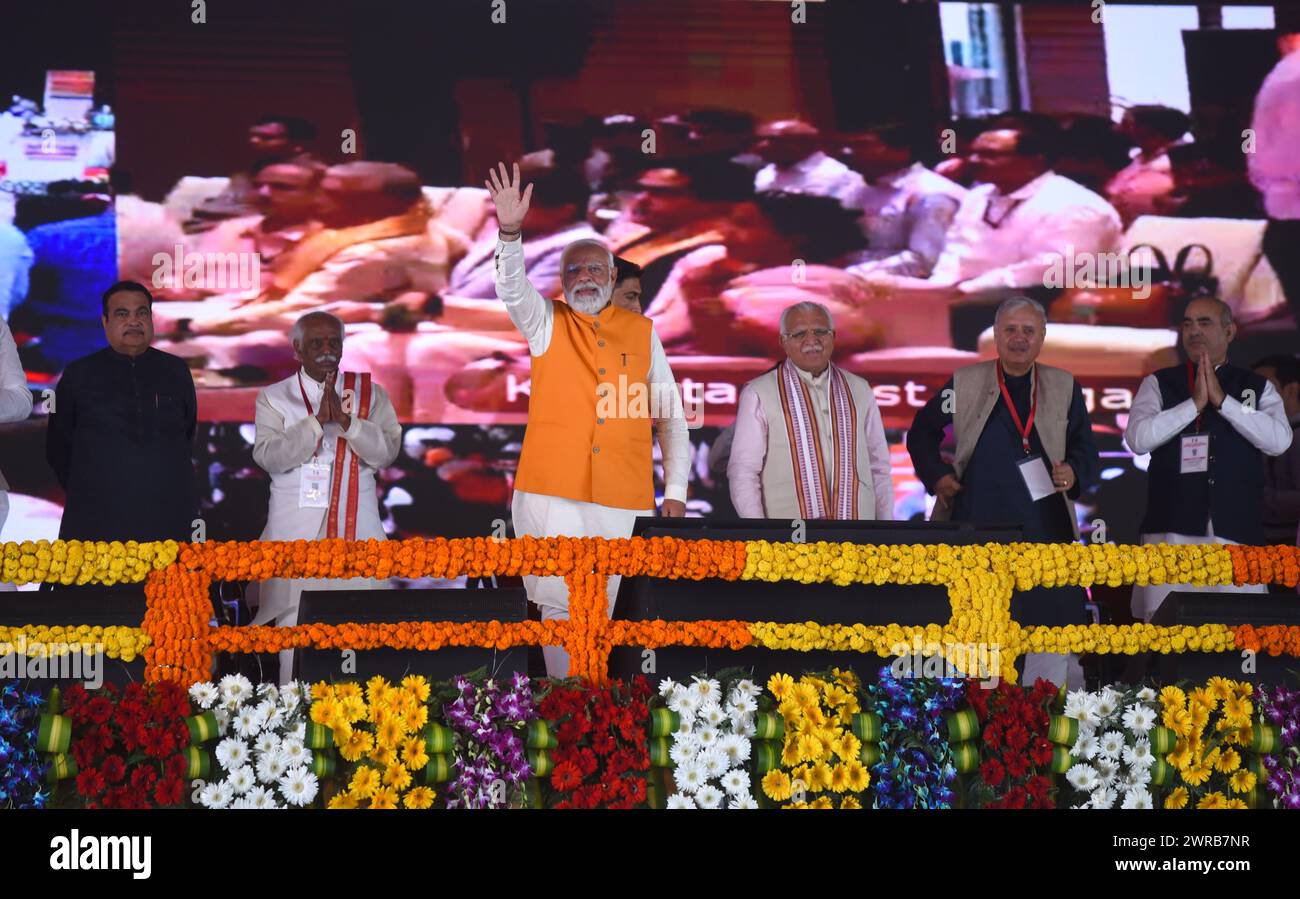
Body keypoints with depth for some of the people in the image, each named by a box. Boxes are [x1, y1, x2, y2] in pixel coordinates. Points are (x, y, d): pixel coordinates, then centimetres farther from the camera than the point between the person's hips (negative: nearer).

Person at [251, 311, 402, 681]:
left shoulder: (370, 394, 11)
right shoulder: (273, 397, 8)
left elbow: (386, 451, 0)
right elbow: (268, 455, -5)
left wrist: (347, 420, -15)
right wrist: (317, 421, -15)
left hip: (356, 530, 1)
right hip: (297, 535, -1)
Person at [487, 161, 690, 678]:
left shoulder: (642, 332, 13)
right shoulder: (547, 324, 9)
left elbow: (670, 415, 15)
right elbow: (512, 289, -12)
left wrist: (675, 492, 8)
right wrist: (511, 233, -31)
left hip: (626, 499, 2)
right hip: (552, 493, -1)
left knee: (619, 610, 2)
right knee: (561, 606, -5)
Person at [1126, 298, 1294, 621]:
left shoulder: (1258, 388, 11)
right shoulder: (1158, 384, 9)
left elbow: (1278, 440, -6)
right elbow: (1138, 438, -6)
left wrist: (1221, 399, -9)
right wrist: (1194, 403, -10)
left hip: (1236, 532, 1)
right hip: (1172, 530, 0)